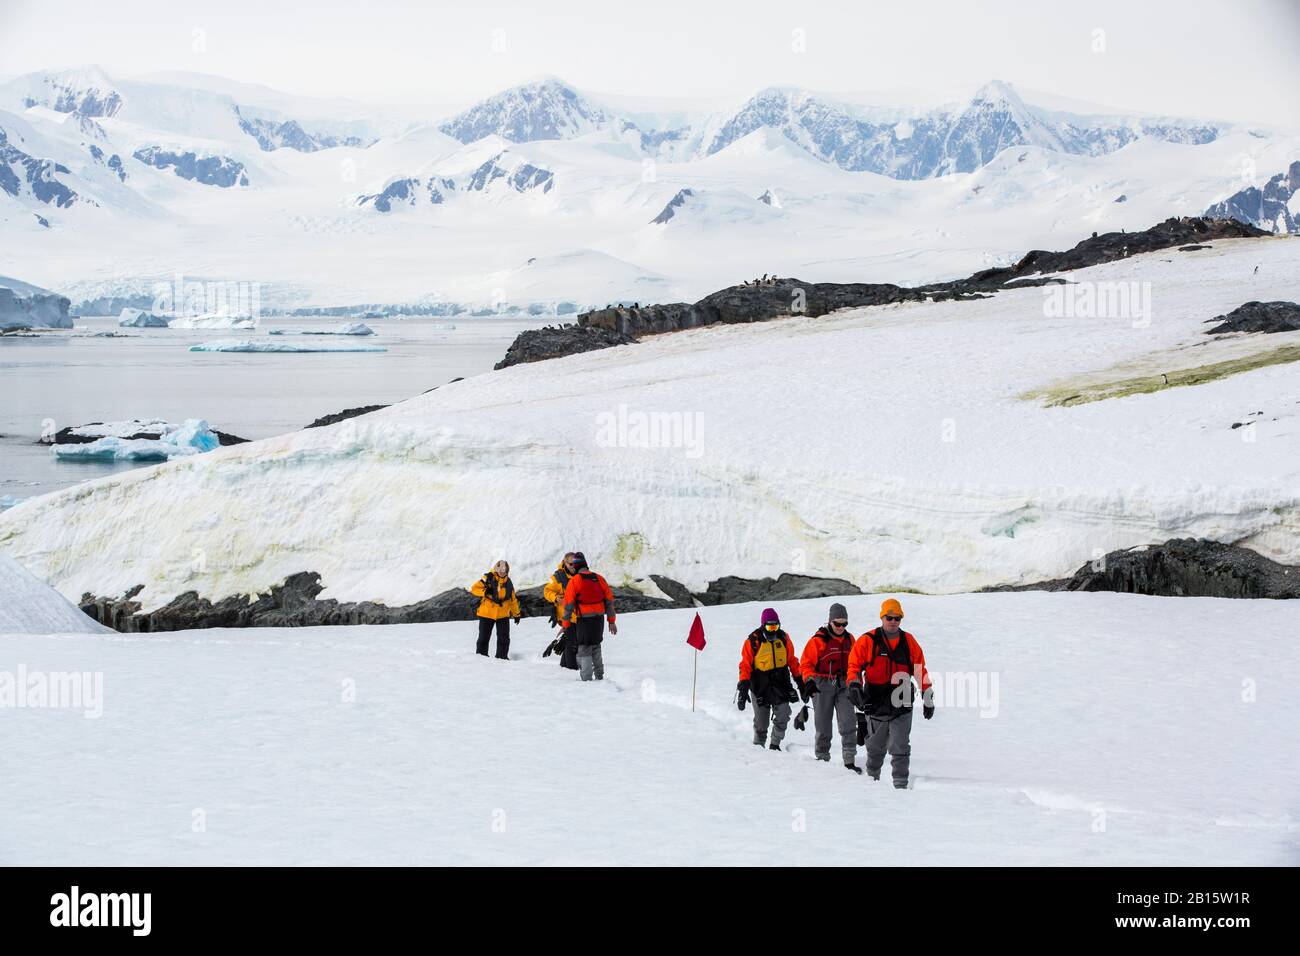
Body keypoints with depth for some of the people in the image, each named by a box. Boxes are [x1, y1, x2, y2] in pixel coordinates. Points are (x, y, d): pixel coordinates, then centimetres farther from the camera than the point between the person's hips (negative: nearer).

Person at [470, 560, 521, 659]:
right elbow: (474, 588, -9)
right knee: (484, 637, 5)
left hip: (503, 615, 3)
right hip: (487, 614, -3)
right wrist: (485, 592, -26)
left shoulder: (508, 582, 6)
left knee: (504, 638, 0)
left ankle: (502, 656, 10)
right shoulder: (488, 578, -7)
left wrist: (516, 614, 16)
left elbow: (513, 600, 14)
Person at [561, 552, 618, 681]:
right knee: (596, 646, 21)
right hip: (599, 619, 5)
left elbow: (569, 604, -8)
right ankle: (599, 676, 26)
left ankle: (586, 678, -3)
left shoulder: (574, 581, -7)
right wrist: (611, 621, 13)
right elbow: (609, 600, 9)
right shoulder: (599, 578, 7)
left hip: (584, 619, -5)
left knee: (584, 649, 3)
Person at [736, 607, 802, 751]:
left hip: (781, 683, 2)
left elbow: (792, 661, 15)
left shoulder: (783, 638, 5)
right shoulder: (753, 641, -6)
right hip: (760, 685, -2)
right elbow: (745, 665, -5)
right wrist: (744, 687, -12)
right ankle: (758, 746, 22)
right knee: (761, 722, 4)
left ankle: (775, 745, 4)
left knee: (783, 716, -11)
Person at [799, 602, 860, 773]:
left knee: (849, 723, -9)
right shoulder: (818, 640, -5)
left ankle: (850, 760, -9)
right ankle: (822, 758, 18)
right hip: (823, 686, -3)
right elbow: (806, 663, -6)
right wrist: (809, 680, -22)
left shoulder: (849, 639, 11)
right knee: (823, 725, 5)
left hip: (843, 686, 3)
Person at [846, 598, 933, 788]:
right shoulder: (867, 641, -3)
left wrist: (928, 699, 13)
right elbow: (854, 664, -1)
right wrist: (854, 684, -19)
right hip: (876, 704, 0)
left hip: (902, 706, 0)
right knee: (875, 748, 14)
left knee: (900, 748, -6)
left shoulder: (909, 642, 5)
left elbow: (920, 670, 12)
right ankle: (872, 778, 32)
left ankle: (901, 784, -4)